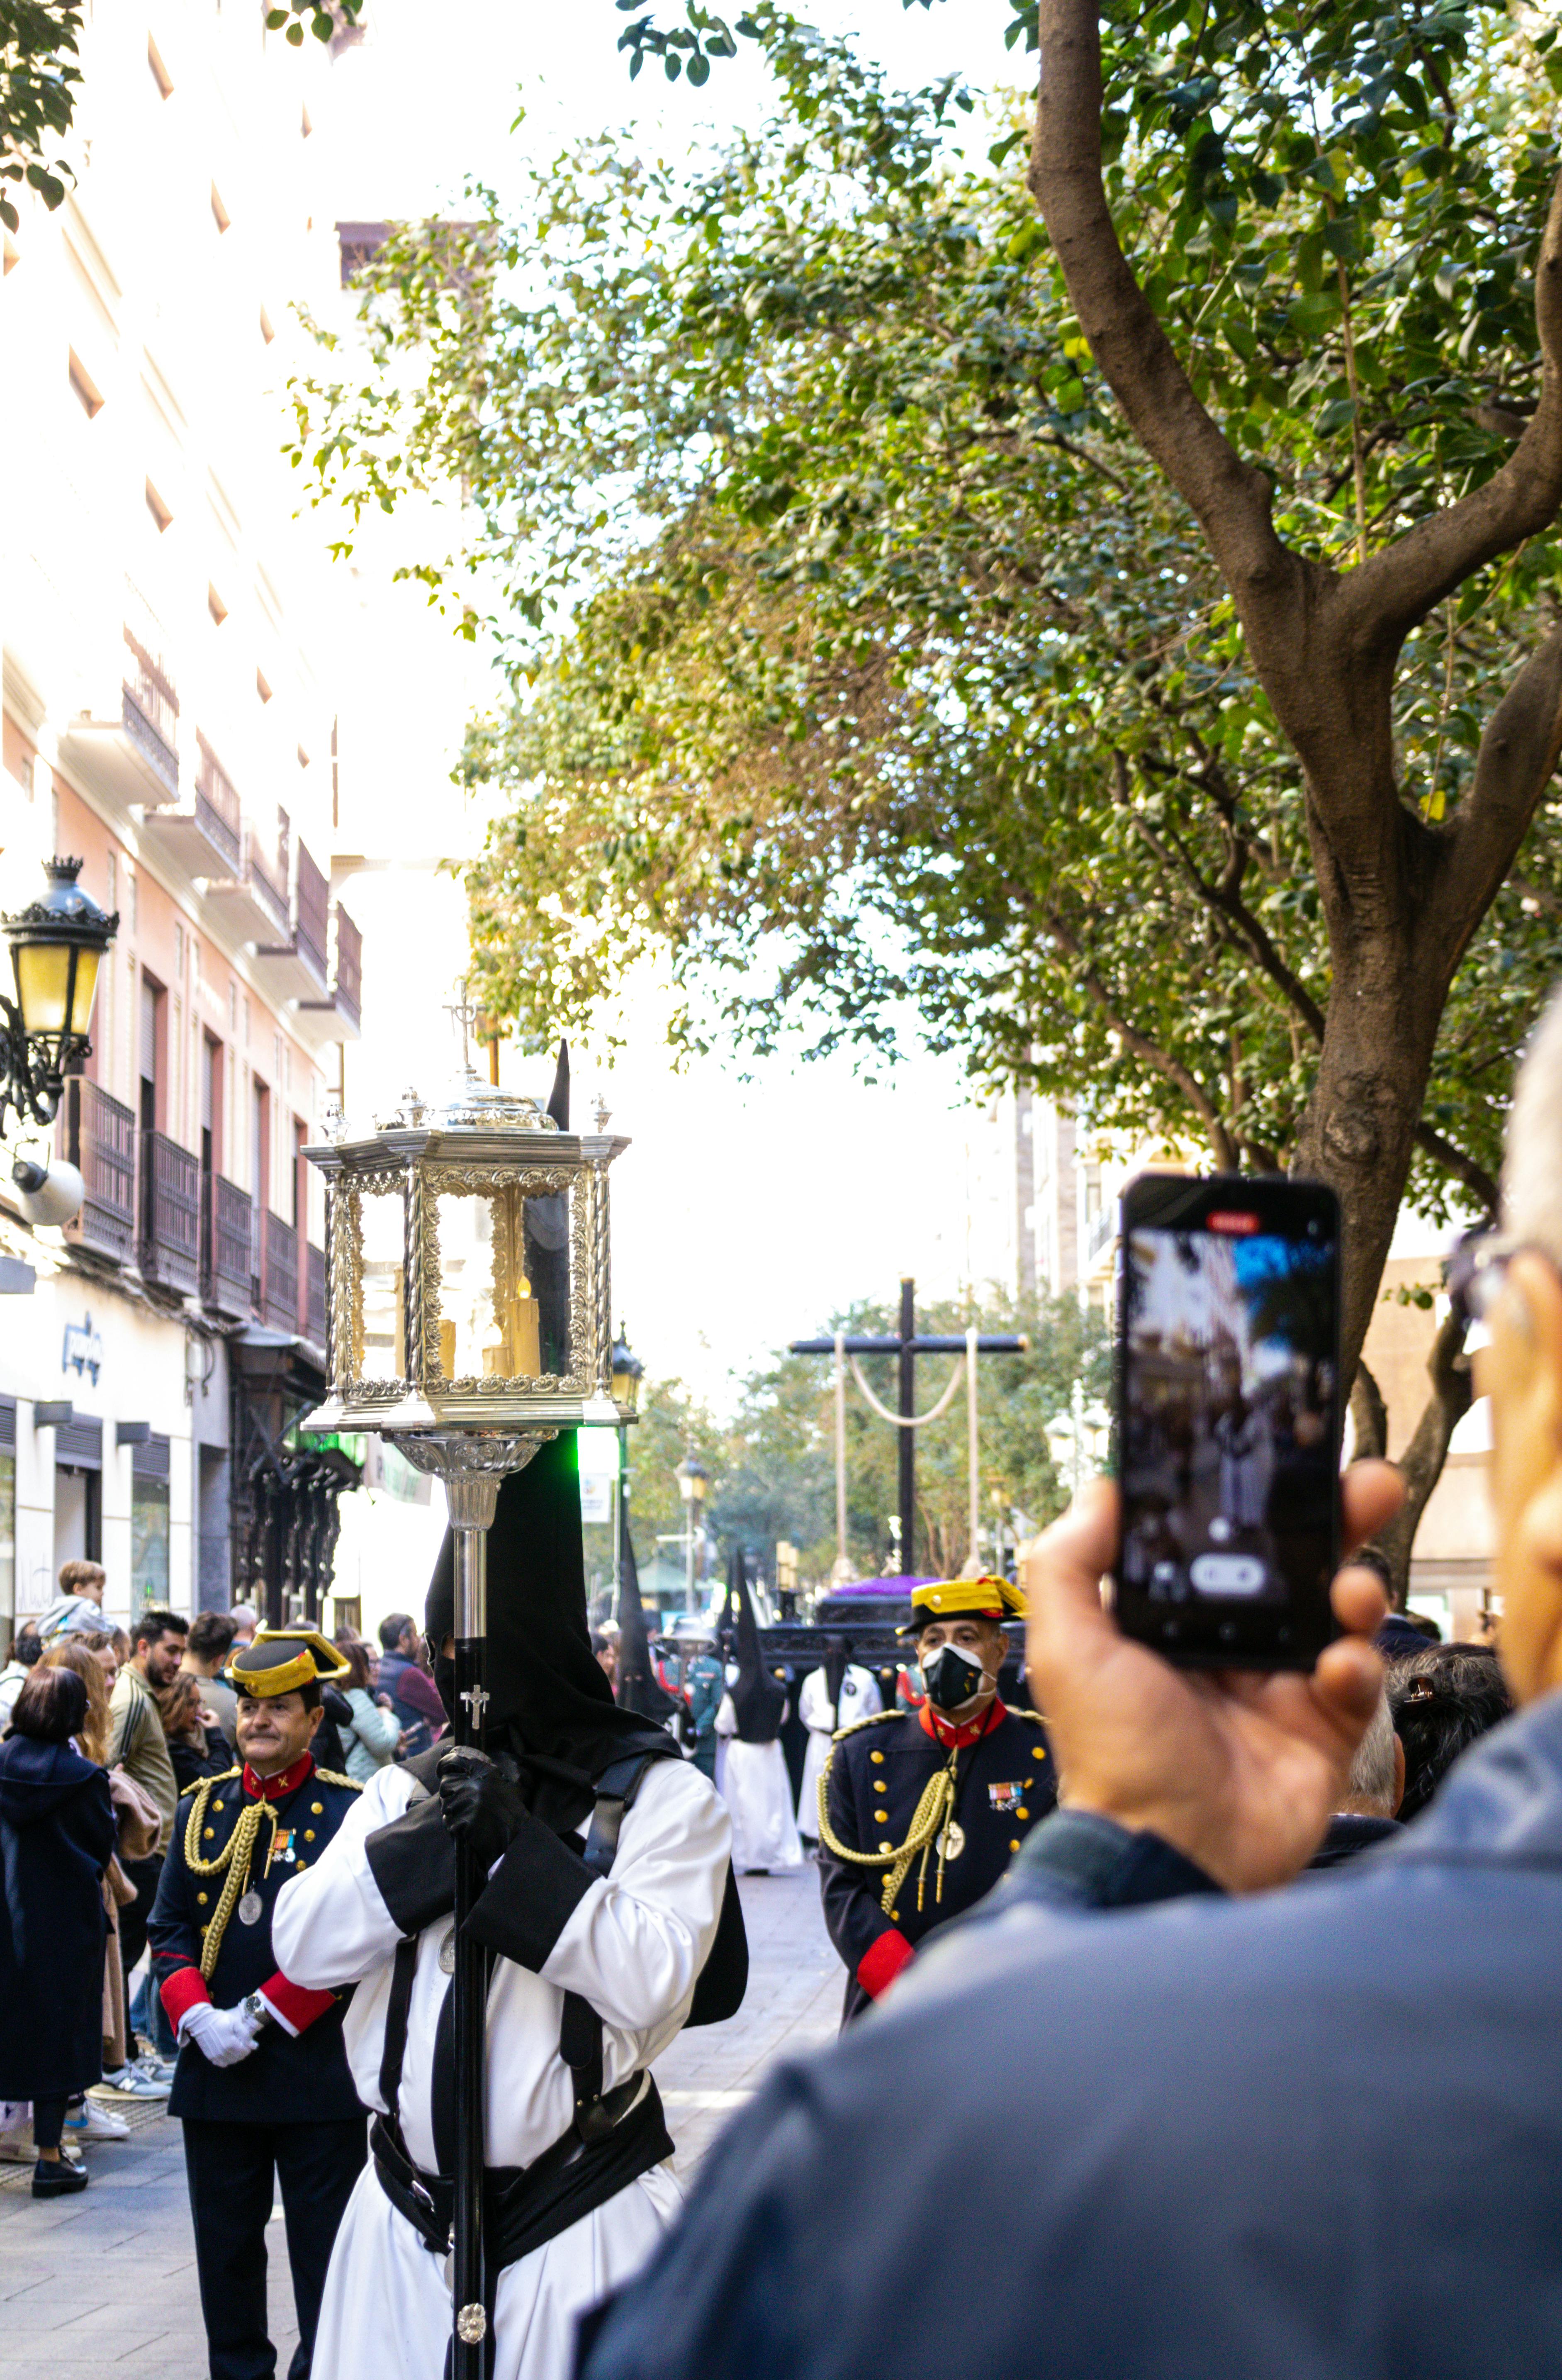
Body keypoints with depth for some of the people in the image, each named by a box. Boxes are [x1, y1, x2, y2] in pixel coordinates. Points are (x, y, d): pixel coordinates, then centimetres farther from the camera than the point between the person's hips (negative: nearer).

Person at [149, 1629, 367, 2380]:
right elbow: (170, 1926, 8)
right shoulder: (203, 1806, 8)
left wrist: (263, 2012, -15)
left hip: (316, 2065, -4)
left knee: (323, 2243, 3)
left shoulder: (345, 1811, -5)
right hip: (214, 2066, 4)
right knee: (226, 2241, 12)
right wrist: (197, 2016, -9)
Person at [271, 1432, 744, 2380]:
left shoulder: (656, 1791, -2)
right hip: (408, 2219, 4)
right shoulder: (409, 1784, 13)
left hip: (577, 2217, -4)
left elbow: (651, 1981, -14)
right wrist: (422, 1838, -11)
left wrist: (521, 1843, -18)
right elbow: (302, 1946, 2)